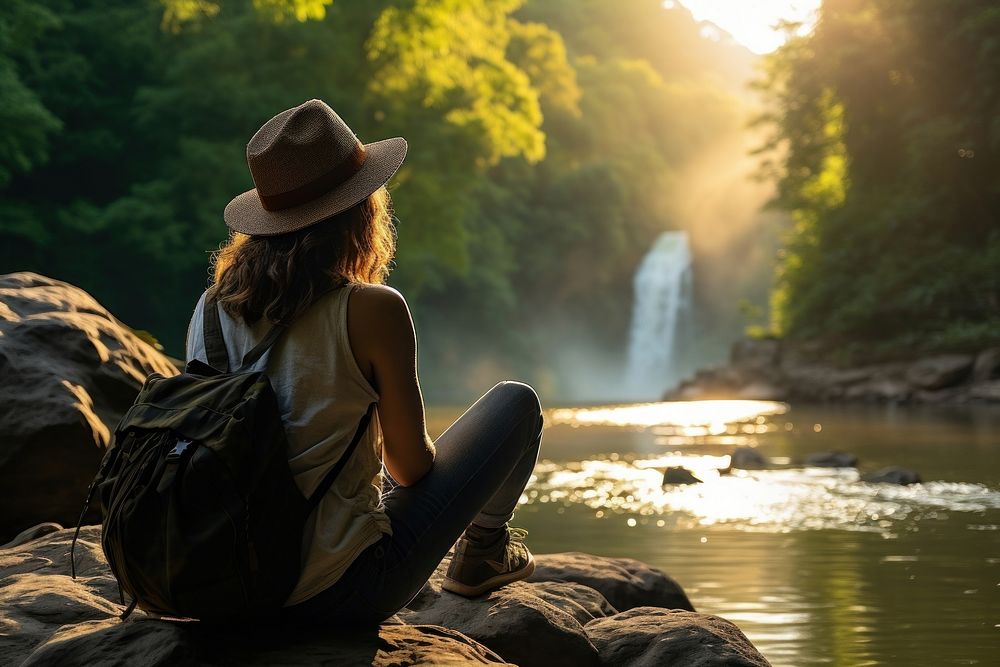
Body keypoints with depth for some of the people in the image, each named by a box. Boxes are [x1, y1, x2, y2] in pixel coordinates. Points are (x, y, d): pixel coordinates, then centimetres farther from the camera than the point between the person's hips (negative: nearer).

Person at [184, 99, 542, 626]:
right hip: (340, 592, -6)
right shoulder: (372, 310, -17)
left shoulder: (212, 306, -1)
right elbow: (411, 465, -9)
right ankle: (483, 554, 34)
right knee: (516, 404, 11)